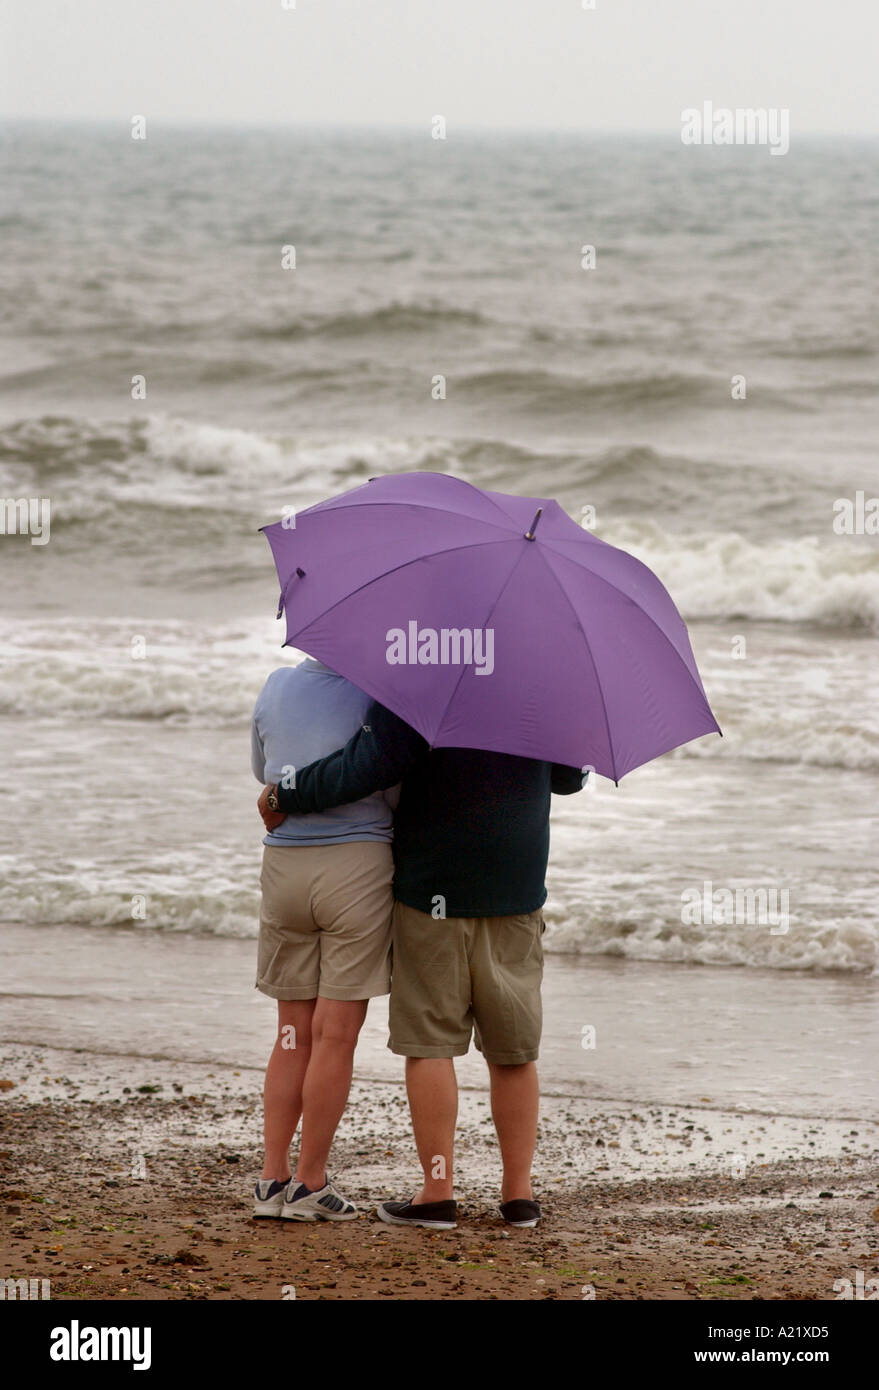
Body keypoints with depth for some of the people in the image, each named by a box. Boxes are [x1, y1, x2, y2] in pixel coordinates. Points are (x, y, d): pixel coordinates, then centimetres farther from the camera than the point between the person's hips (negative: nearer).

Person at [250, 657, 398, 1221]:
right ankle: (311, 1185, 3)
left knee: (294, 1032, 13)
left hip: (283, 862, 5)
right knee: (336, 1035, 1)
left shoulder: (277, 687, 5)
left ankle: (274, 1176, 9)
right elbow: (400, 794, -6)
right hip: (358, 860, -5)